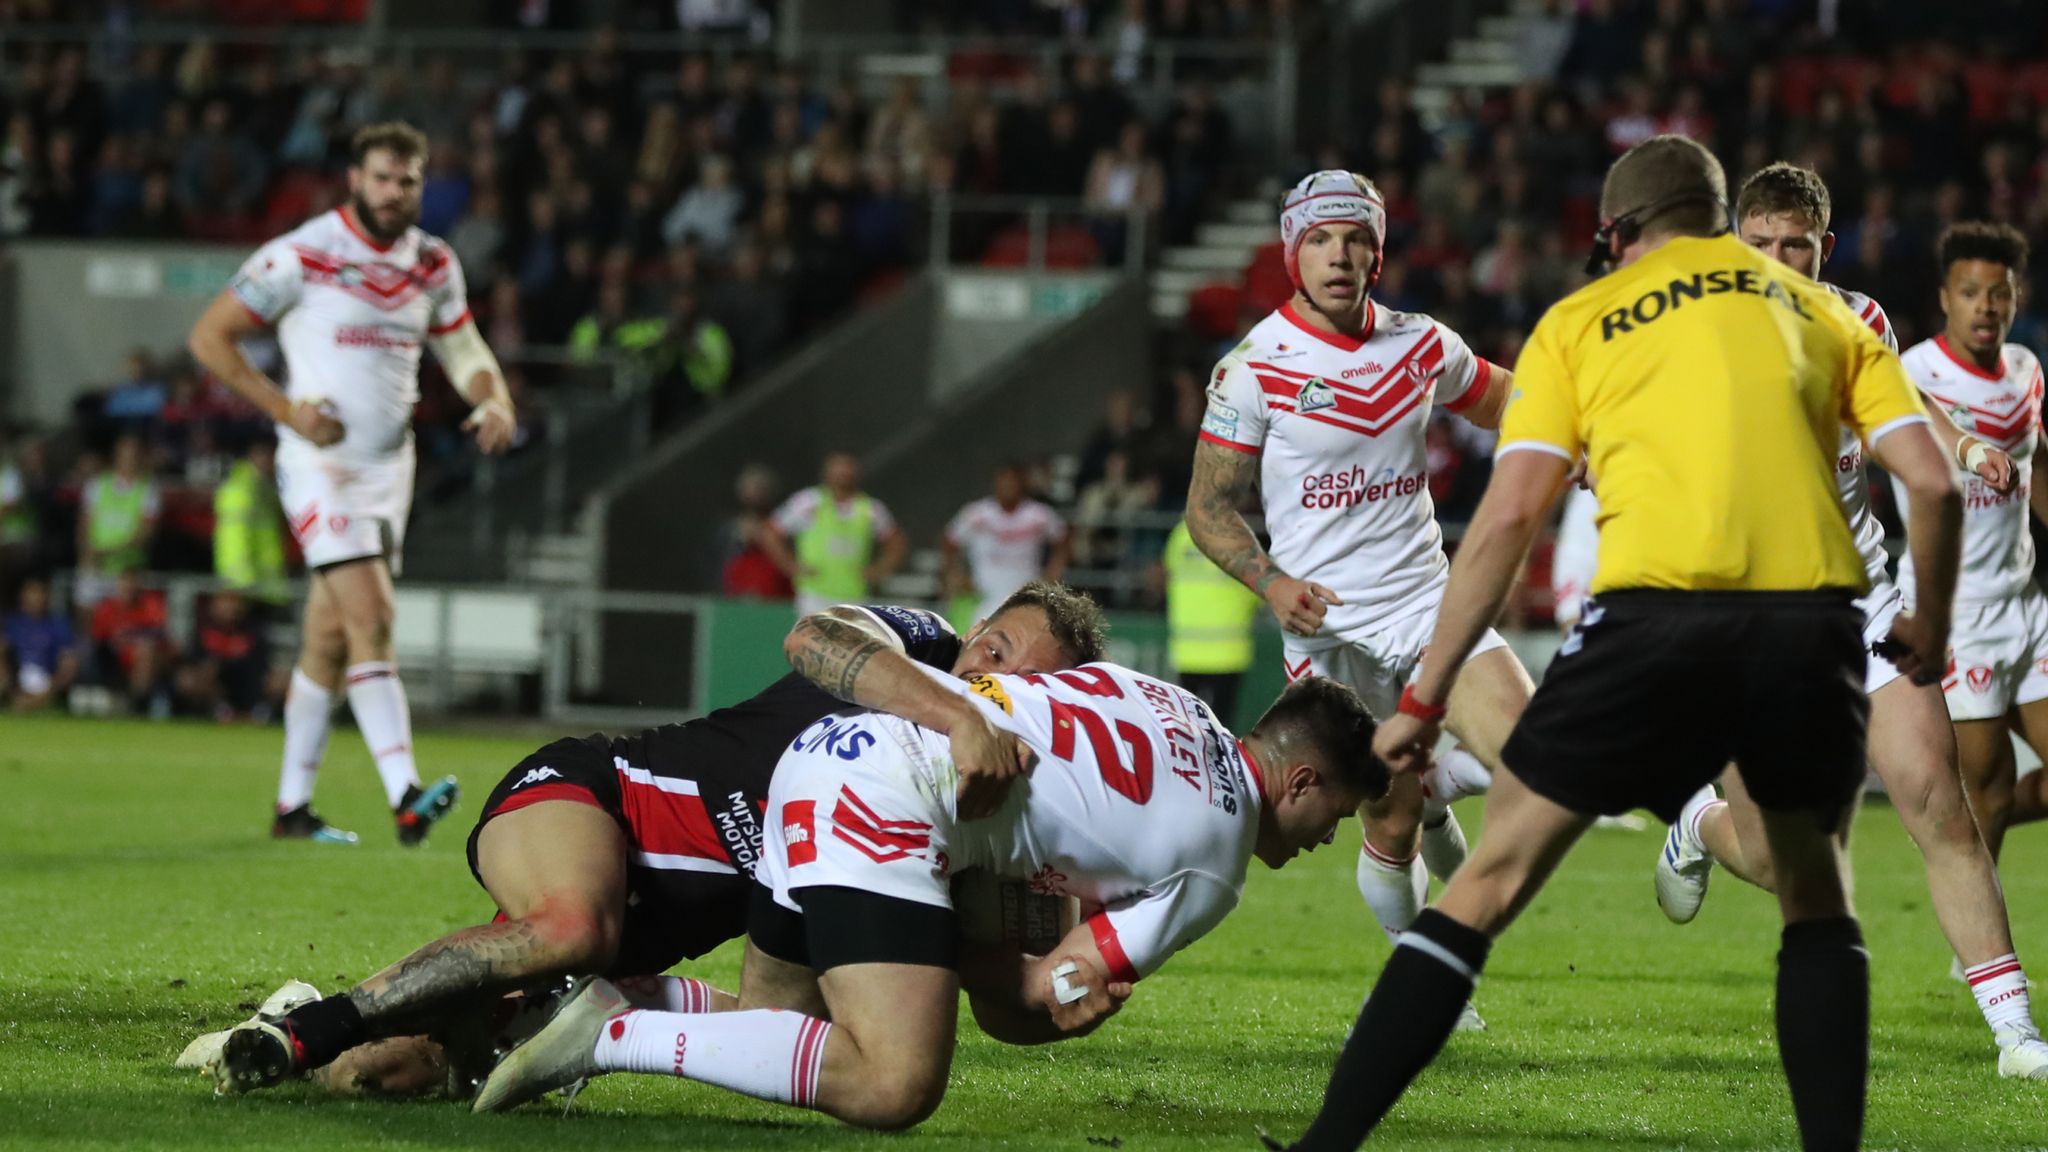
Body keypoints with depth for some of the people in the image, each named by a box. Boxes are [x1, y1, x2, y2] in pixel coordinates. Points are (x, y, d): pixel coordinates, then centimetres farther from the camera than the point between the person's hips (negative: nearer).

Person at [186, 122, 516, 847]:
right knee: (371, 618, -19)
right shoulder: (301, 257, -11)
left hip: (390, 465, 6)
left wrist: (494, 400, -9)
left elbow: (462, 350, 15)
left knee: (330, 639, 11)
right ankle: (405, 799, -28)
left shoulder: (433, 265, 7)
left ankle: (292, 807, 20)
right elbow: (209, 337, -7)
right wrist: (287, 409, -15)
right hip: (321, 463, -6)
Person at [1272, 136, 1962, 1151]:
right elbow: (1932, 483, 12)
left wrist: (1424, 697, 10)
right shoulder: (1821, 311, 23)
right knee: (1815, 891, 23)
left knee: (1492, 880, 8)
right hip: (1812, 623, 2)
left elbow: (1508, 515, 8)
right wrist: (1929, 629, 28)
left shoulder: (1579, 321, 17)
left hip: (1656, 613, -1)